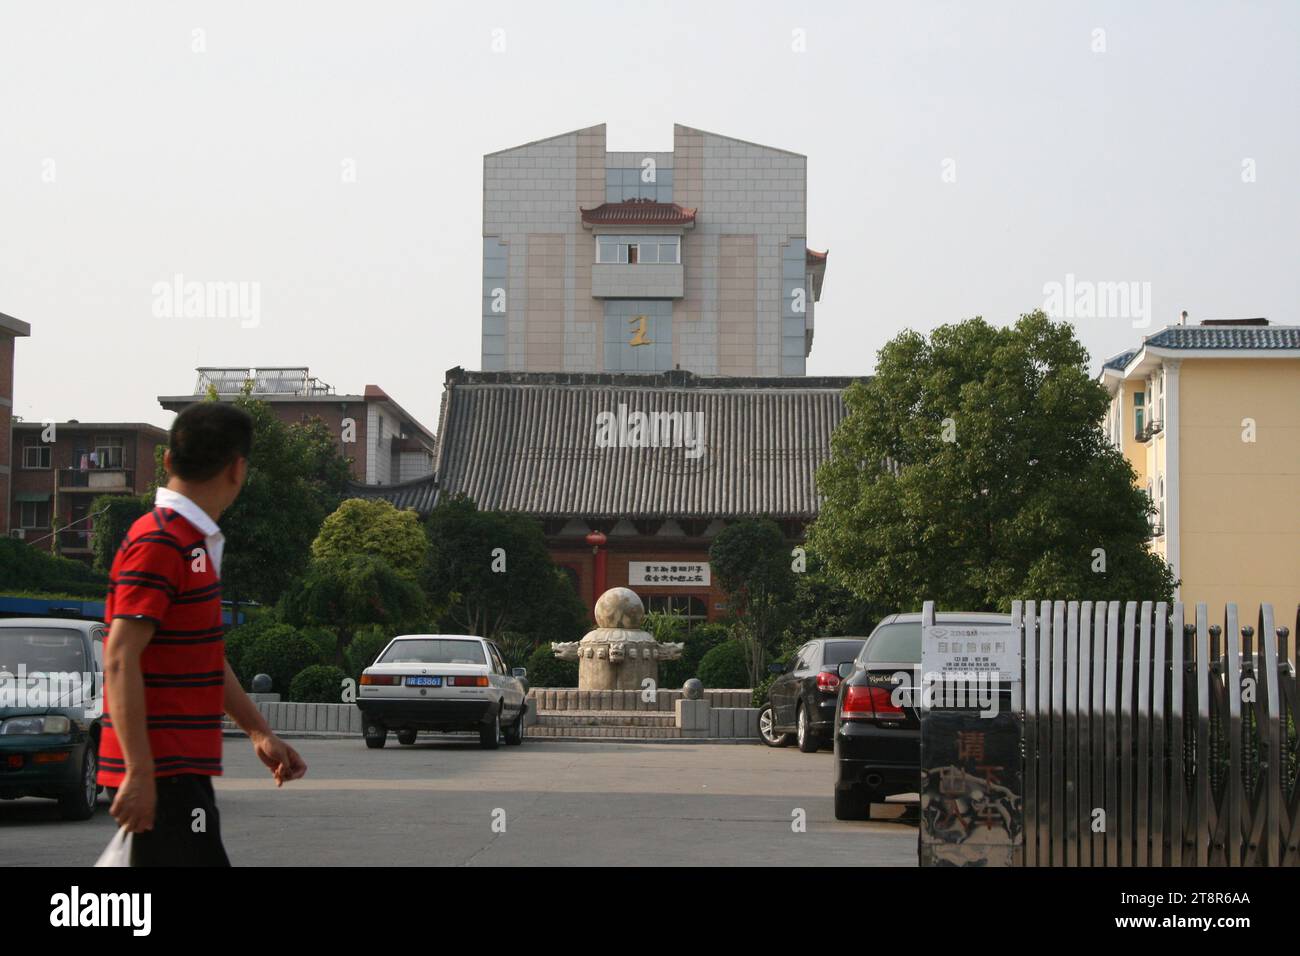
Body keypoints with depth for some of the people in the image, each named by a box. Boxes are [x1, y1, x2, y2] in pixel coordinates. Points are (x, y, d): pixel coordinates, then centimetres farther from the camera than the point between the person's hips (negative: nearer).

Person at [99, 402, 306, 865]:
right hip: (160, 773, -10)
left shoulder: (197, 544, 17)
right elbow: (120, 660, -21)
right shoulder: (159, 544, -15)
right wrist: (140, 771, -24)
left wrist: (259, 732, 28)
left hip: (185, 768, 10)